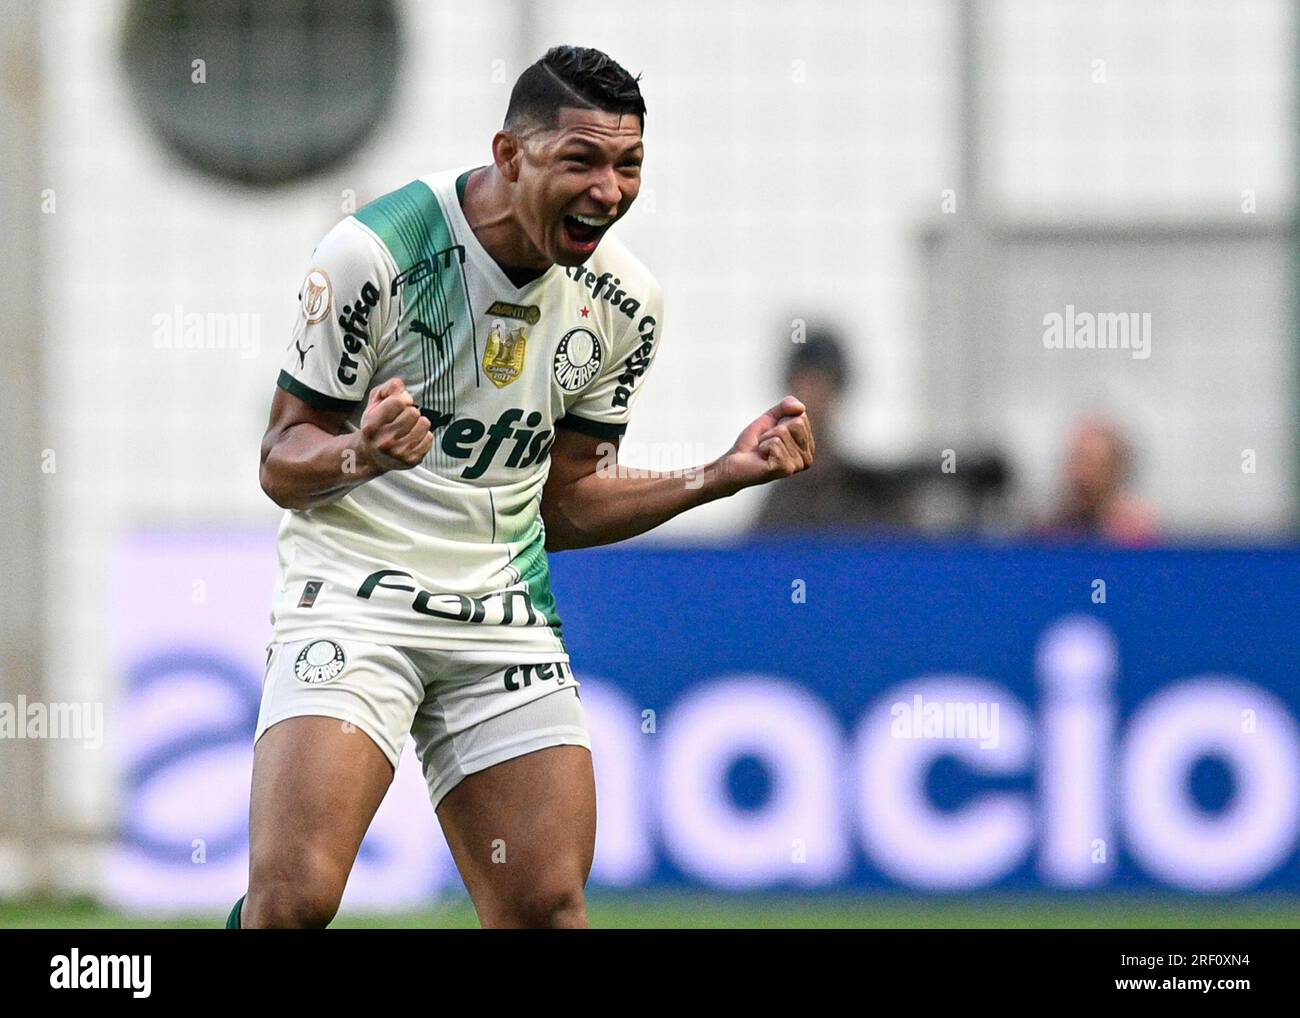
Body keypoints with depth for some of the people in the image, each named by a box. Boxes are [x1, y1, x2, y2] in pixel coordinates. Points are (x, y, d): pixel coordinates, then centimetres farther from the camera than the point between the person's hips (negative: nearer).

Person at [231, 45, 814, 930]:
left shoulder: (624, 301, 3)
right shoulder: (376, 252, -13)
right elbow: (285, 462, -7)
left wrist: (722, 476, 4)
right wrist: (362, 455, -29)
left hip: (505, 617, 5)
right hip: (353, 593, -5)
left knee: (548, 910, -4)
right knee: (293, 899, -22)